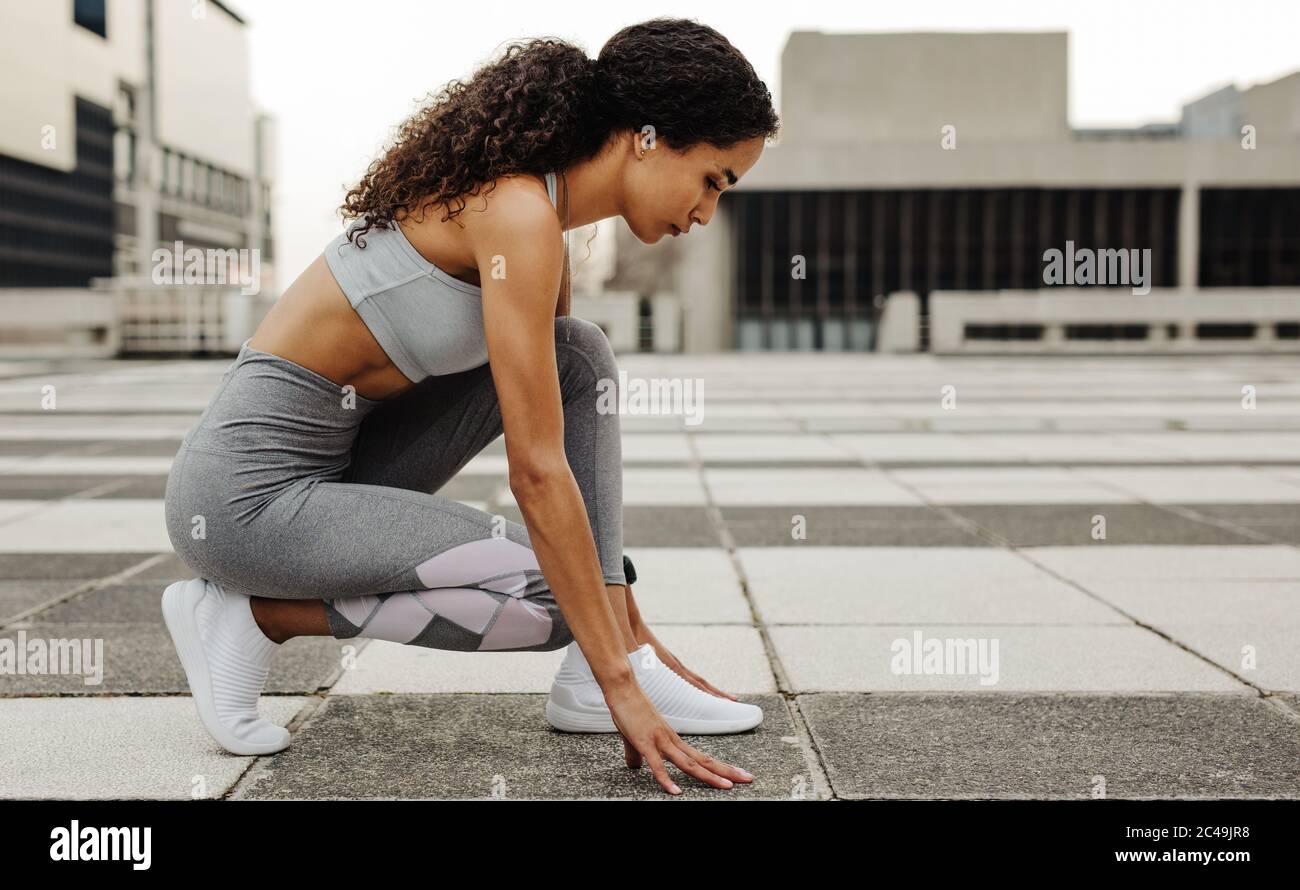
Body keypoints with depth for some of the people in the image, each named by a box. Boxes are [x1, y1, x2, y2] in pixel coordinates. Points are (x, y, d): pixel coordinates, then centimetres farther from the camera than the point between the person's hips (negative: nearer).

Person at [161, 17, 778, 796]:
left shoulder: (535, 206, 8)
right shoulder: (521, 214, -21)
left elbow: (576, 435, 13)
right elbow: (538, 474, -23)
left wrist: (633, 634, 14)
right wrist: (622, 688, -19)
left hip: (328, 458, 9)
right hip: (251, 488, -9)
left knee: (580, 357, 3)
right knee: (558, 598, -14)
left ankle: (596, 673, 1)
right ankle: (254, 614, -1)